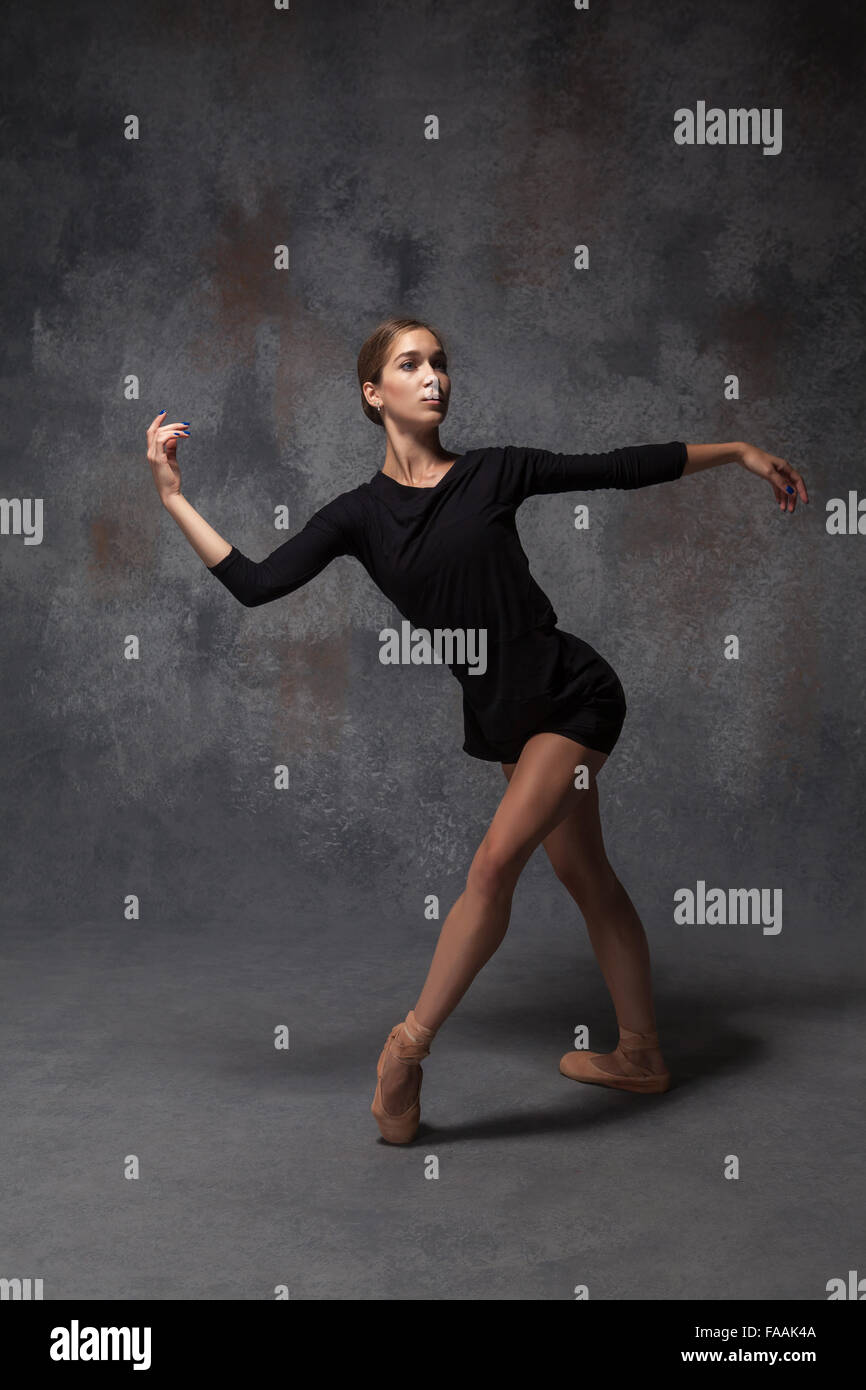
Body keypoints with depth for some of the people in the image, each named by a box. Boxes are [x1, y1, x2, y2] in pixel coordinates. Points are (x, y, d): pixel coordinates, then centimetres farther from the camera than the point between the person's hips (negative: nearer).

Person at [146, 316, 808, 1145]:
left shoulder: (493, 473, -5)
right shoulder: (359, 514, 1)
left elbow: (625, 468, 3)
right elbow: (256, 584, -9)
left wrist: (738, 451, 7)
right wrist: (171, 495, -15)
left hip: (571, 695, -4)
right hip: (506, 715, 4)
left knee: (495, 860, -15)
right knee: (585, 876, 14)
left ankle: (411, 1043, 0)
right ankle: (638, 1053, 28)